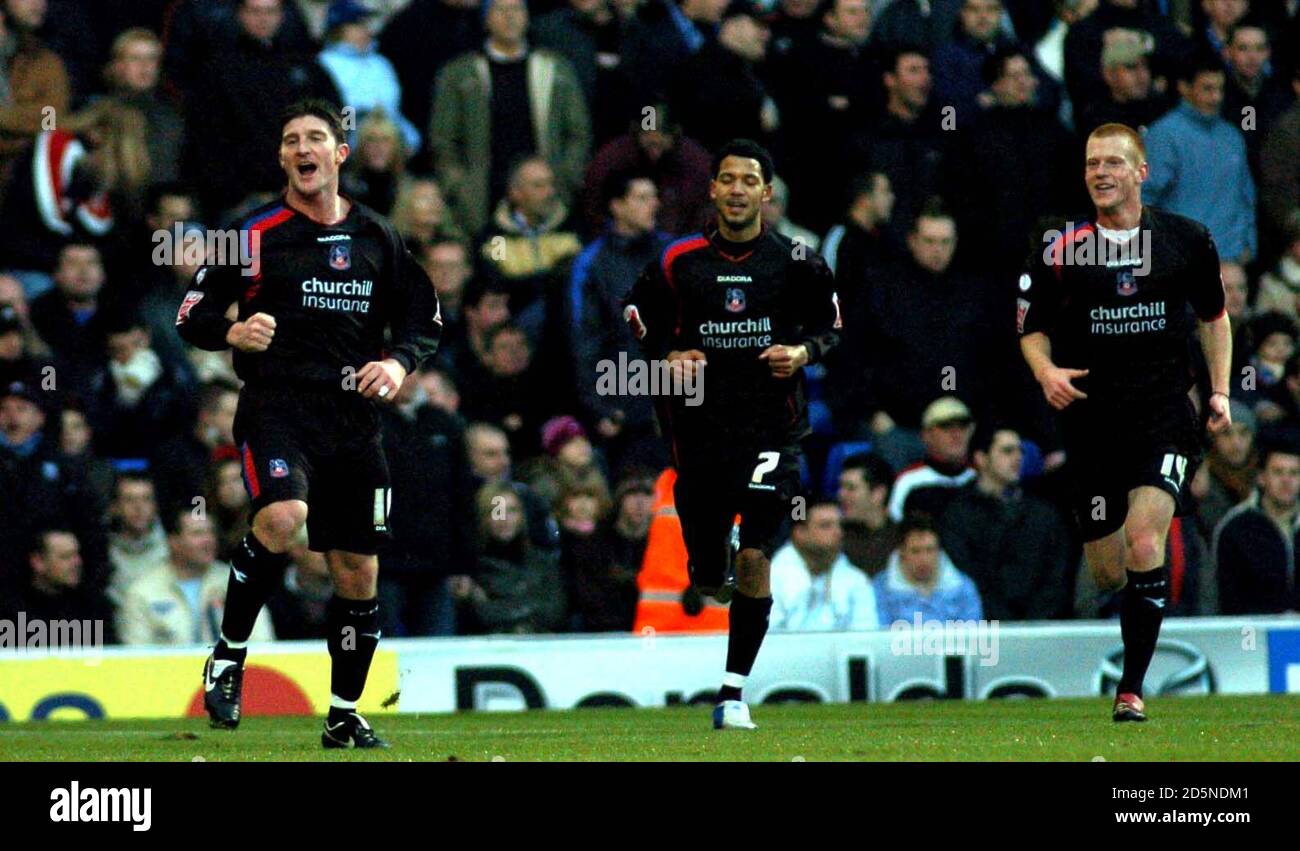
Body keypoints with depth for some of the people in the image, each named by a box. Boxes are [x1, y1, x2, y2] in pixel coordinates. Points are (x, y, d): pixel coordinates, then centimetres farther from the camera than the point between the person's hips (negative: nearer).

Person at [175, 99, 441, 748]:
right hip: (276, 404, -4)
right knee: (282, 516, -32)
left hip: (353, 419, 4)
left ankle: (344, 716, 22)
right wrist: (232, 332, -17)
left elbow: (423, 319, 19)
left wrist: (399, 361, -1)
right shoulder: (256, 233, 1)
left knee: (358, 572, 6)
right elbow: (191, 314, 4)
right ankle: (228, 658, -14)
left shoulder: (377, 238, 12)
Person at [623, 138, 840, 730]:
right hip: (701, 429, 1)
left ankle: (734, 691, 1)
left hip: (770, 429, -1)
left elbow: (828, 324, 11)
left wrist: (805, 351, -9)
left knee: (755, 558, -9)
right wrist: (670, 356, -5)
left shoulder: (794, 263, -1)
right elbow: (641, 314, 13)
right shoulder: (681, 262, 0)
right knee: (708, 581, 4)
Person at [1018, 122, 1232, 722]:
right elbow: (1032, 328, 9)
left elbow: (1213, 315, 17)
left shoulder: (1186, 240, 3)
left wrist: (1220, 390, 9)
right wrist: (1047, 372, -11)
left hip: (1166, 417, -1)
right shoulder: (1060, 251, 0)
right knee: (1107, 575, 5)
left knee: (1144, 542, -21)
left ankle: (1132, 687, -14)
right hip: (1091, 420, 1)